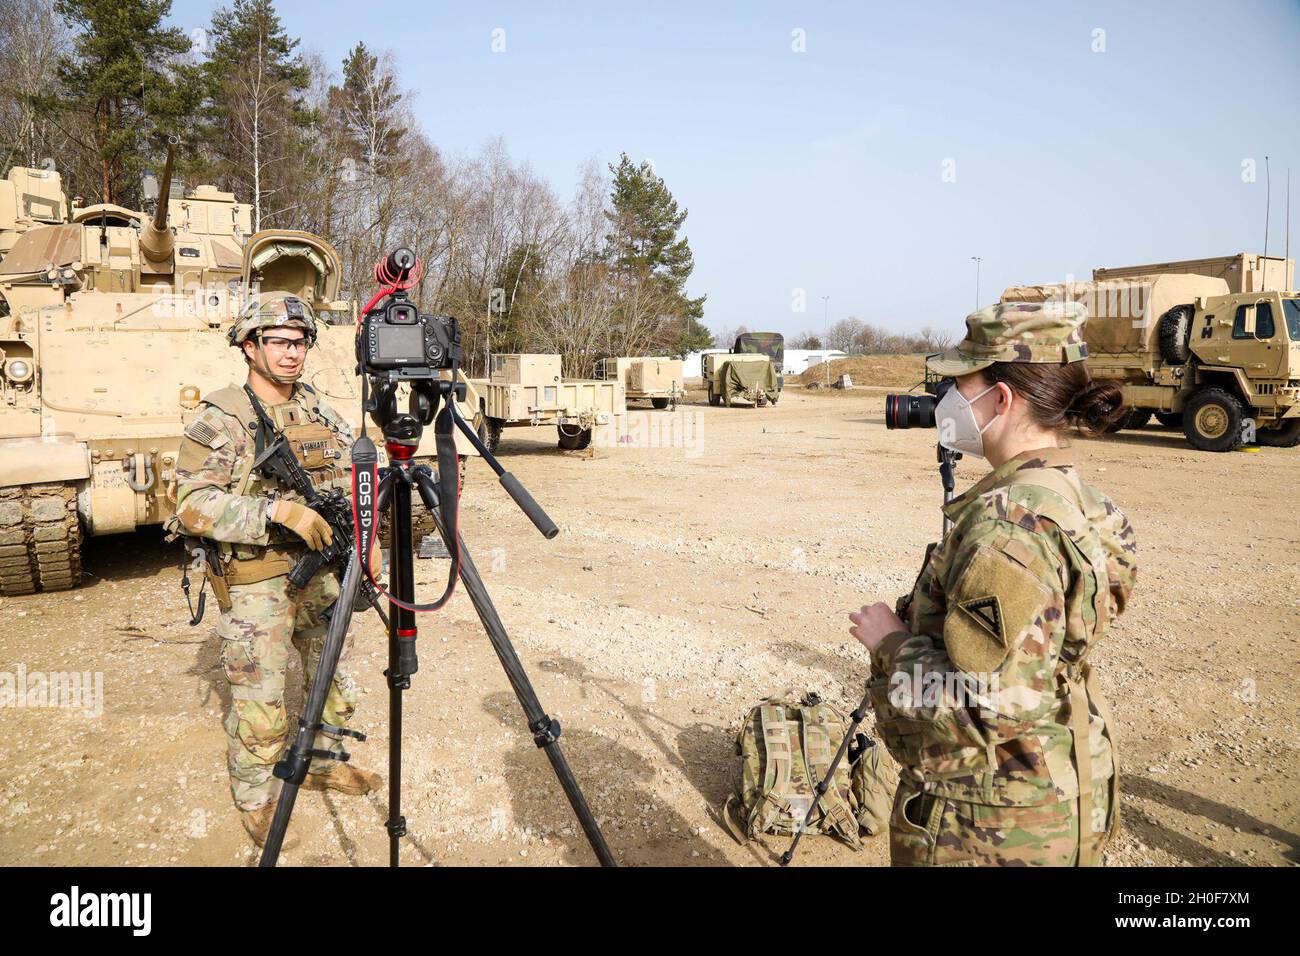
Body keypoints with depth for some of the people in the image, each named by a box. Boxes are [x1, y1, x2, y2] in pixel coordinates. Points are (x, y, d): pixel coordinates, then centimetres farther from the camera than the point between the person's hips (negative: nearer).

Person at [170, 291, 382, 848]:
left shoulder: (320, 413, 7)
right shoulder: (220, 420, -12)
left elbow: (351, 480, 14)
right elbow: (194, 504, -21)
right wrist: (278, 511, -30)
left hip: (320, 571, 6)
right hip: (254, 583, -6)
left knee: (337, 677, 18)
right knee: (259, 704, 2)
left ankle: (322, 764, 39)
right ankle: (256, 801, 23)